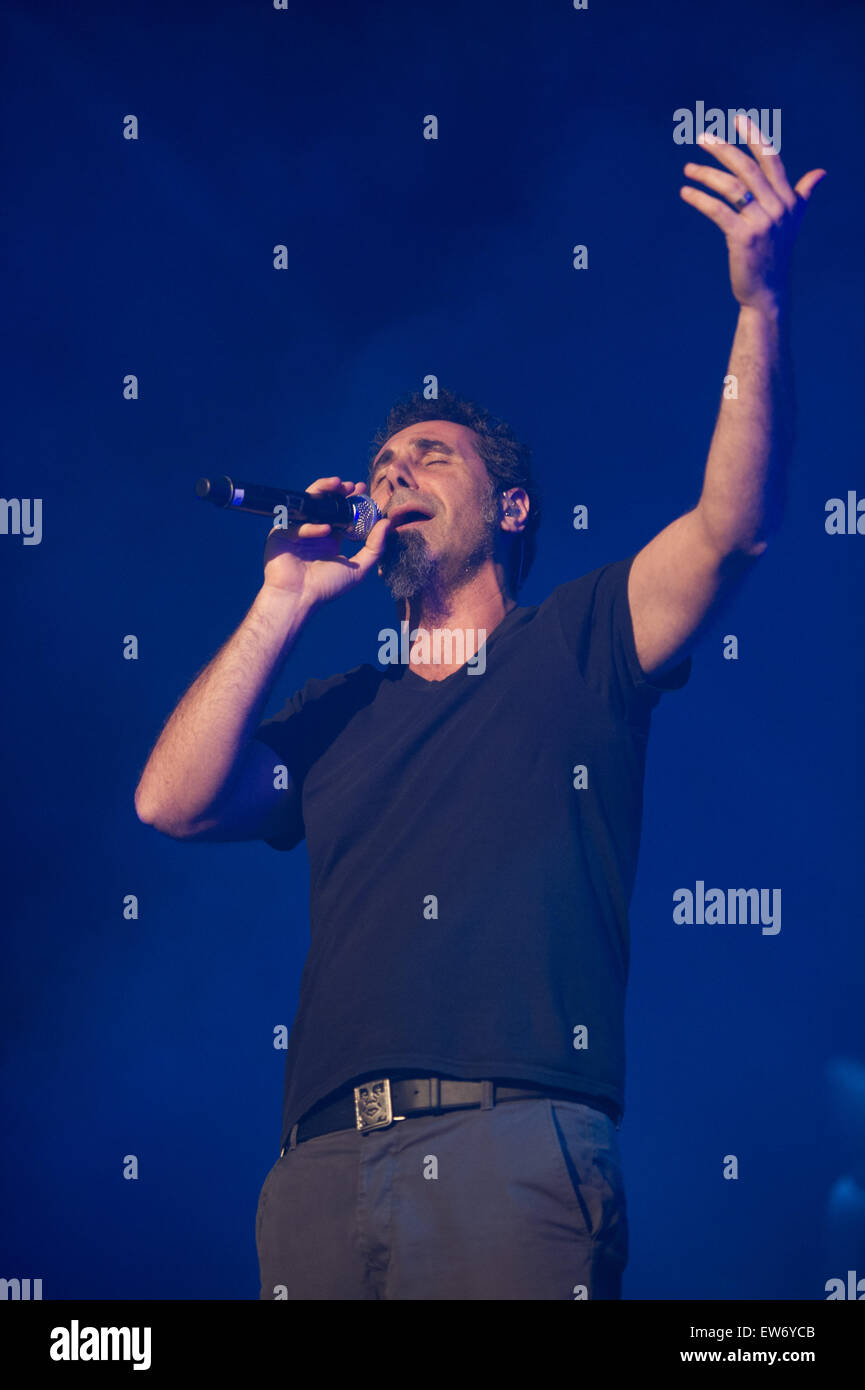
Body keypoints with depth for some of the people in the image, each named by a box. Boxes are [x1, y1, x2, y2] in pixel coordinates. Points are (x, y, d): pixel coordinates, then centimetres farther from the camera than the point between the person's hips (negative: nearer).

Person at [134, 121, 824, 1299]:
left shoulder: (577, 645, 13)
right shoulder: (336, 716, 23)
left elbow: (732, 527, -2)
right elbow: (173, 803, 9)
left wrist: (761, 300, -13)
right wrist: (284, 605, 11)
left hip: (515, 1150, -3)